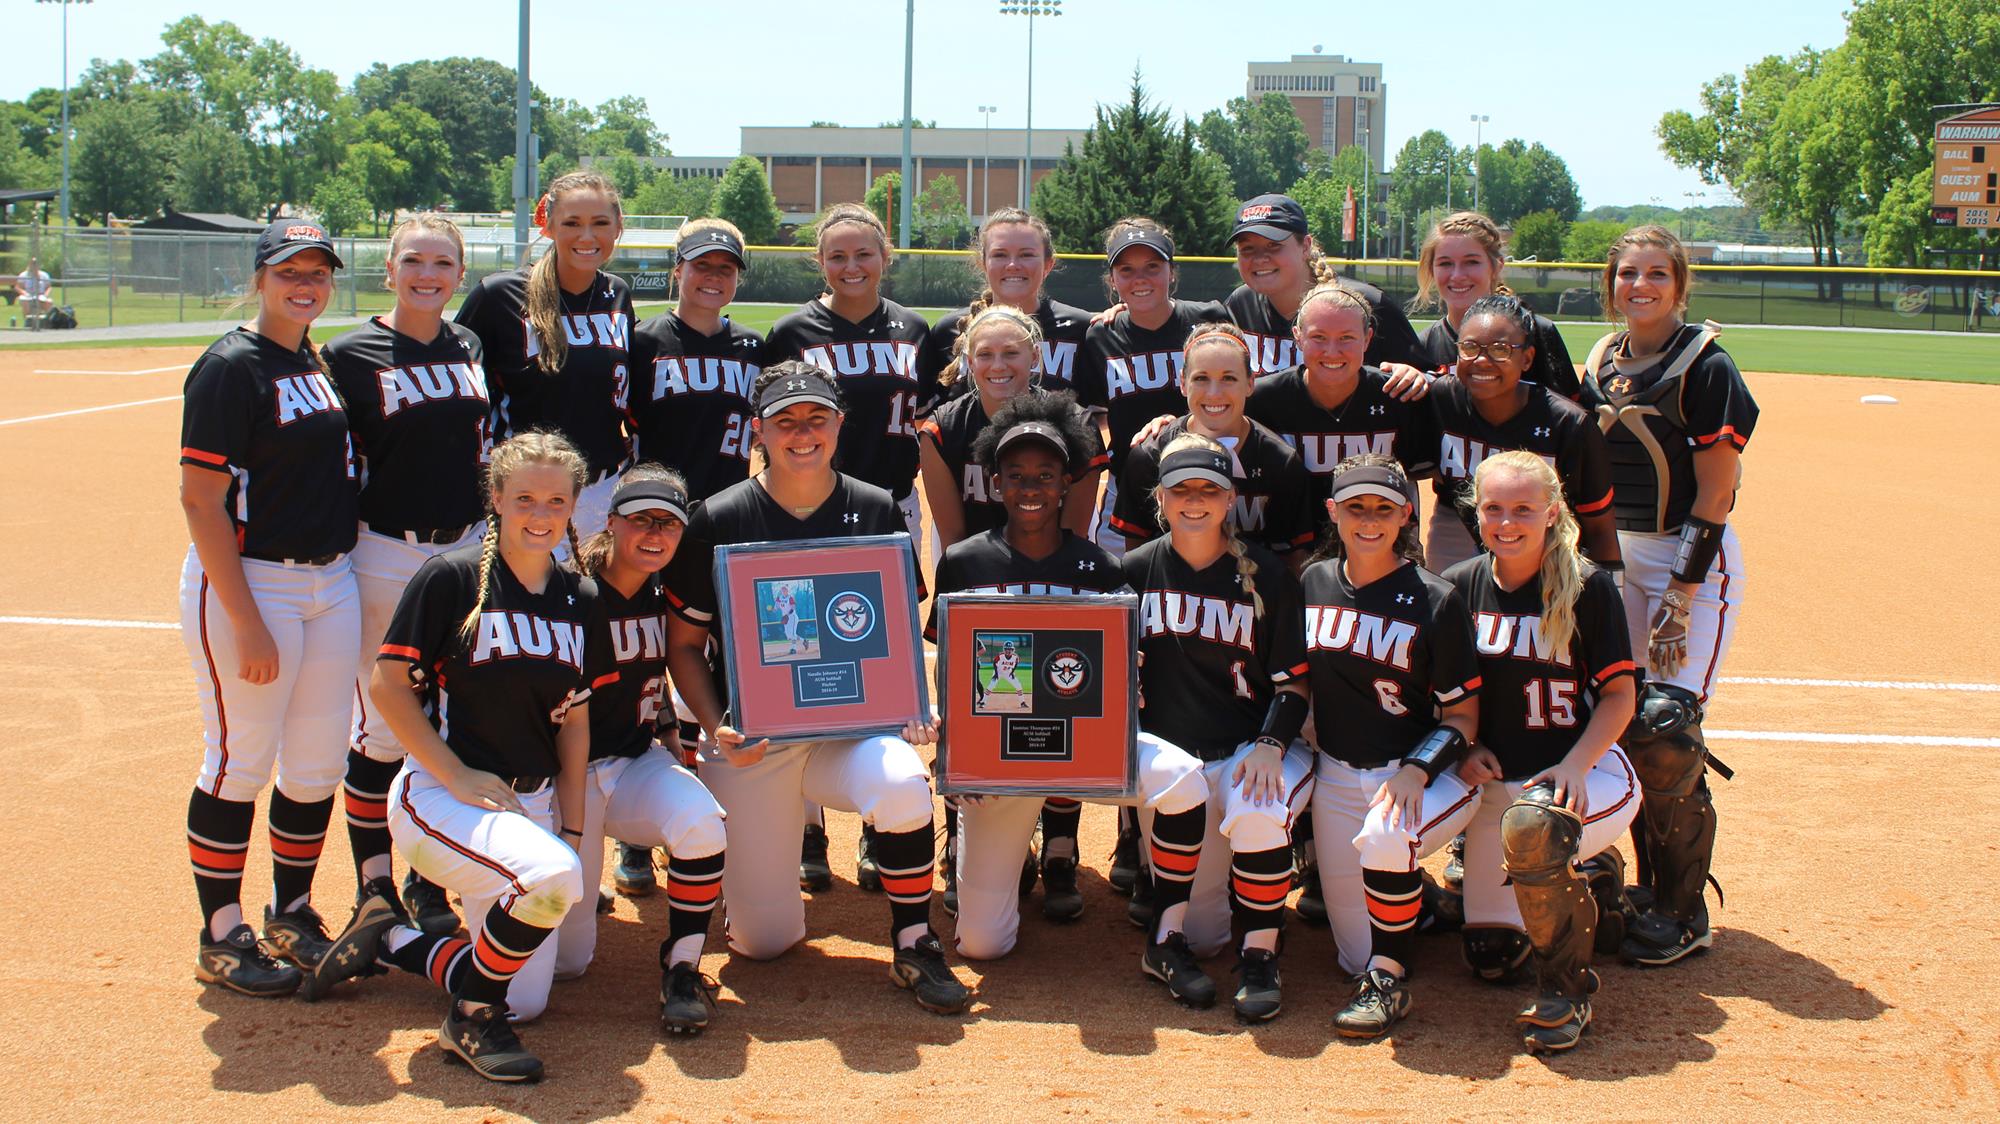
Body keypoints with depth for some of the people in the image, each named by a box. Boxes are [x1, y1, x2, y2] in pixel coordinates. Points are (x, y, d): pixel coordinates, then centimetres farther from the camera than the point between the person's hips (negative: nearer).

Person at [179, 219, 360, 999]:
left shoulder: (321, 363, 11)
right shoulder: (231, 368, -12)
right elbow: (201, 501, -17)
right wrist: (246, 624, -21)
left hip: (331, 581, 8)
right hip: (248, 583, -7)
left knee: (319, 765, 12)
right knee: (239, 765, 1)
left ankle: (292, 916, 28)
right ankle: (222, 938, 14)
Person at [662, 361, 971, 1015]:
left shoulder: (877, 513, 3)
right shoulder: (718, 521, -3)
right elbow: (684, 645, 3)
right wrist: (716, 729, -13)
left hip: (854, 725, 1)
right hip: (751, 740, -1)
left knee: (902, 783, -35)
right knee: (763, 941, -2)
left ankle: (913, 947, -12)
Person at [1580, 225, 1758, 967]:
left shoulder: (1705, 367, -10)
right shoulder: (1600, 364, 9)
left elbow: (1714, 492, -12)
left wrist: (1682, 593, -16)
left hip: (1692, 558, -6)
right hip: (1614, 552, 6)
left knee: (1666, 729, -11)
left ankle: (1685, 912, 1)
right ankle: (1646, 886, 21)